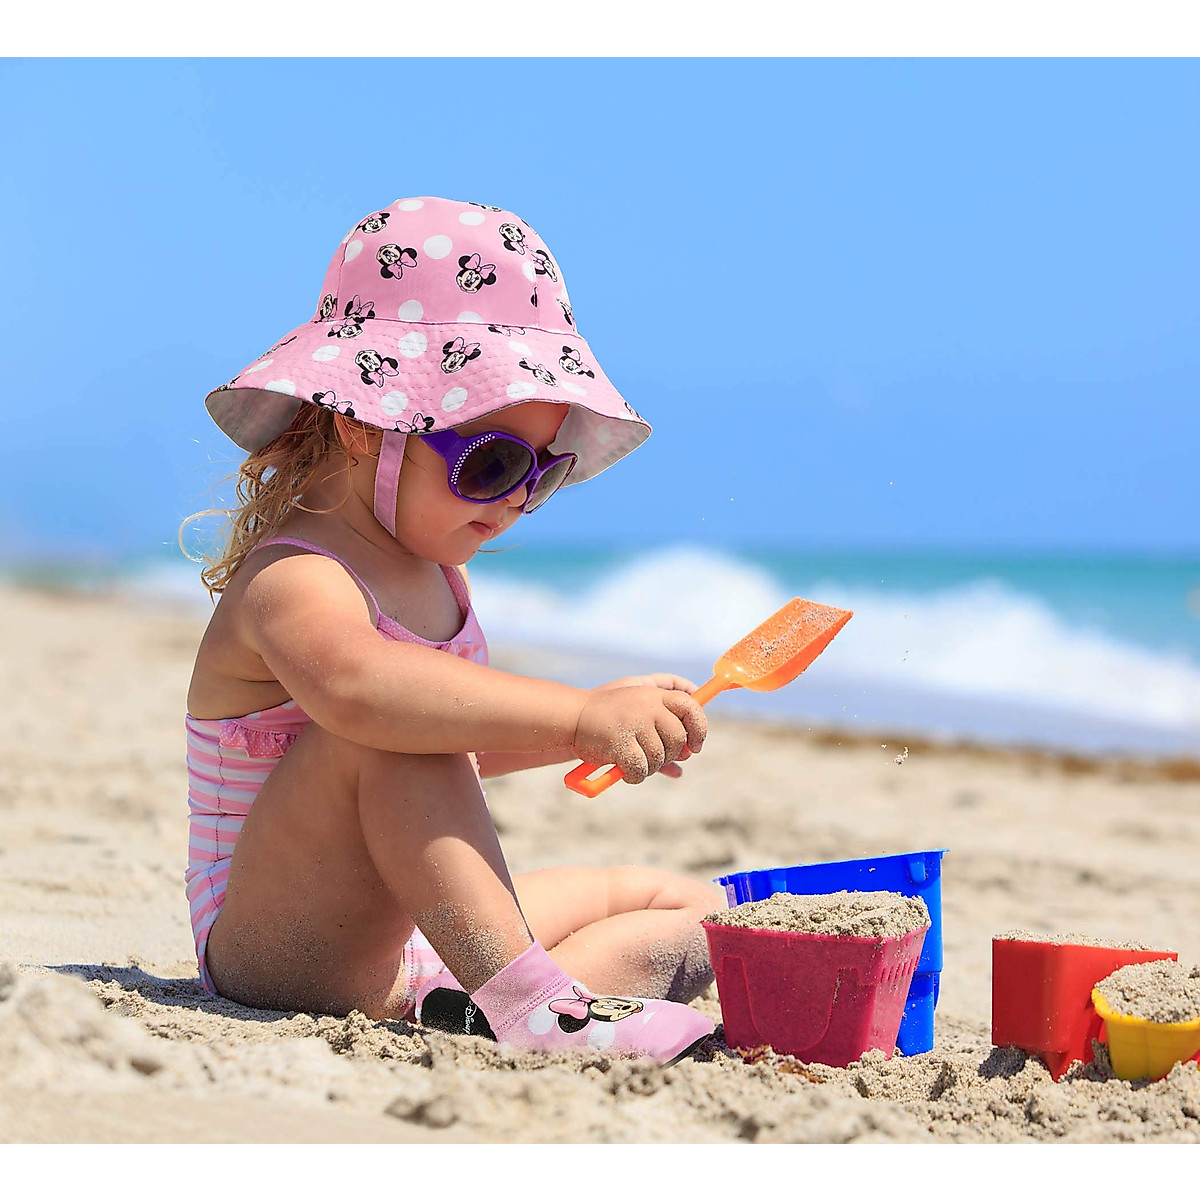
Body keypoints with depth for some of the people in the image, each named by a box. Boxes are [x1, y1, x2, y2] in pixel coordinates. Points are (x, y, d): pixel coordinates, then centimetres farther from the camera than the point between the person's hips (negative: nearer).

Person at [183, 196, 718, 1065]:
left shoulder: (431, 571, 9)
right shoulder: (294, 582, -22)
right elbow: (356, 683, -48)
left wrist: (597, 728, 7)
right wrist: (579, 715, -53)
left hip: (408, 942, 10)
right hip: (277, 952, -10)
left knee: (688, 914, 8)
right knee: (391, 737, -35)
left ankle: (476, 1014, -20)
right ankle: (530, 1003, -40)